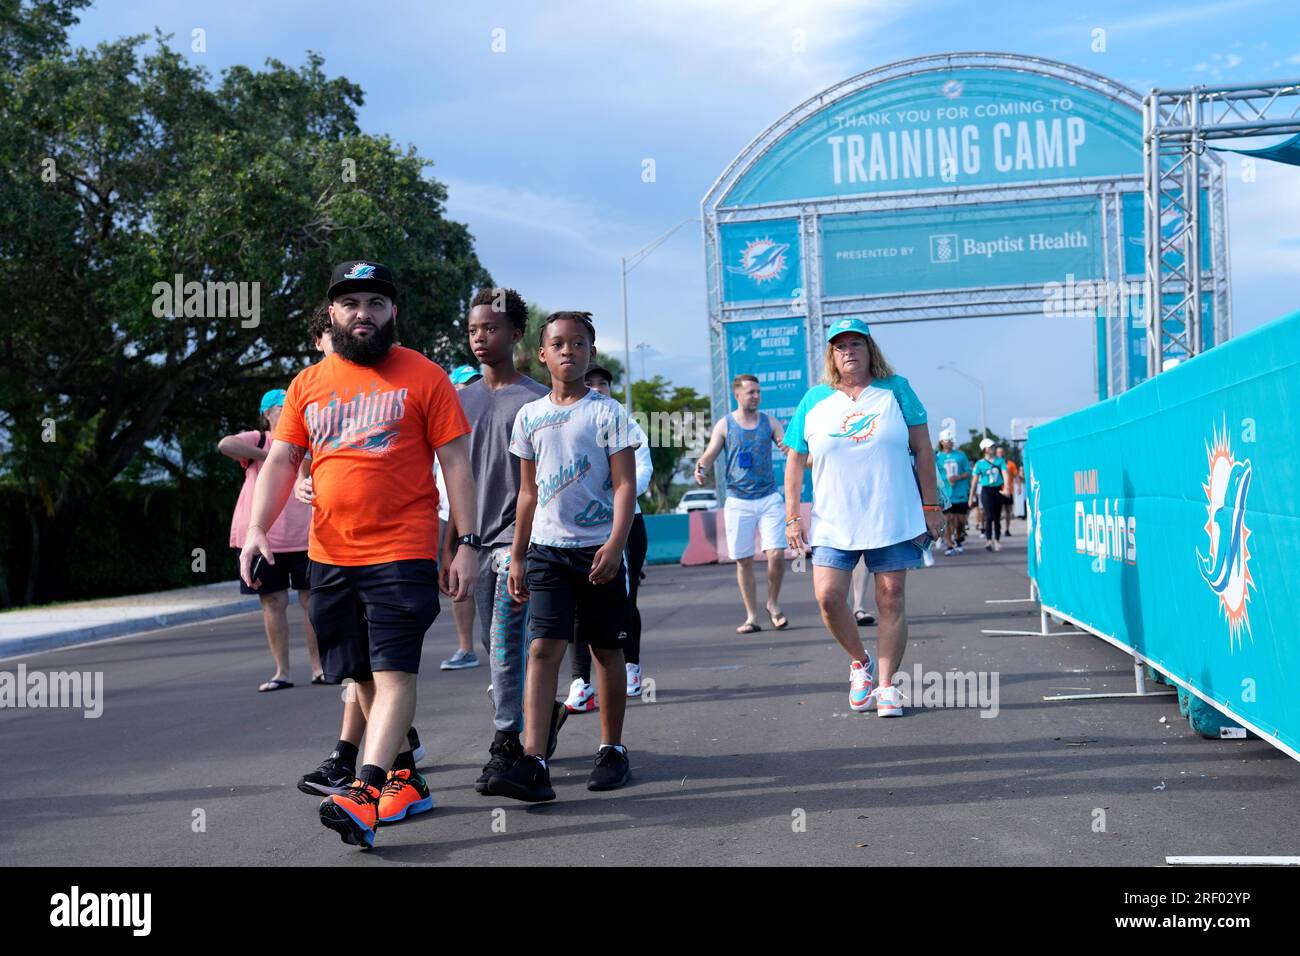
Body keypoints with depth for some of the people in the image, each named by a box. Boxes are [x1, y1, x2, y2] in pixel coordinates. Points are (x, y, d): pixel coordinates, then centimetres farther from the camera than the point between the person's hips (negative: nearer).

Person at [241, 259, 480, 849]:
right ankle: (404, 779, 26)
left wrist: (468, 544, -7)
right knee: (363, 676, 12)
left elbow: (456, 461, -1)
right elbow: (280, 461, 9)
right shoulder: (308, 384, 11)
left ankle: (365, 793, -18)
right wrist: (257, 529, -6)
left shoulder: (423, 376, 0)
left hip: (401, 554, -5)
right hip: (329, 556, 5)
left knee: (394, 673, -13)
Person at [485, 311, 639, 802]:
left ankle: (612, 749, 22)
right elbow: (528, 492, 15)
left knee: (606, 650, 8)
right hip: (546, 548, 2)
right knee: (542, 647, -10)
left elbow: (625, 484, -6)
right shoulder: (529, 416, 10)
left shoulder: (607, 412, -1)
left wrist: (615, 544, -18)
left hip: (597, 549, -2)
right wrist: (517, 555, 12)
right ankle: (533, 762, -17)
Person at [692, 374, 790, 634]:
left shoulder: (769, 422, 7)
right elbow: (709, 455, 0)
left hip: (769, 498, 1)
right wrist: (701, 468, -22)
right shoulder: (725, 425, 3)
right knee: (743, 561, 2)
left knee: (776, 554, -10)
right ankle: (752, 617, 12)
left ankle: (773, 605, 13)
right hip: (738, 501, 0)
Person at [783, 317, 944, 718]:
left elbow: (922, 449, 6)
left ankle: (886, 683, 10)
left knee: (891, 599, 0)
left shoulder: (895, 390, 4)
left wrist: (930, 506, 1)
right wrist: (792, 517, 2)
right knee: (828, 595, -11)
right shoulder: (814, 400, 6)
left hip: (893, 519, 0)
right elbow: (795, 461, 9)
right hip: (833, 523, 1)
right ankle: (860, 663, 13)